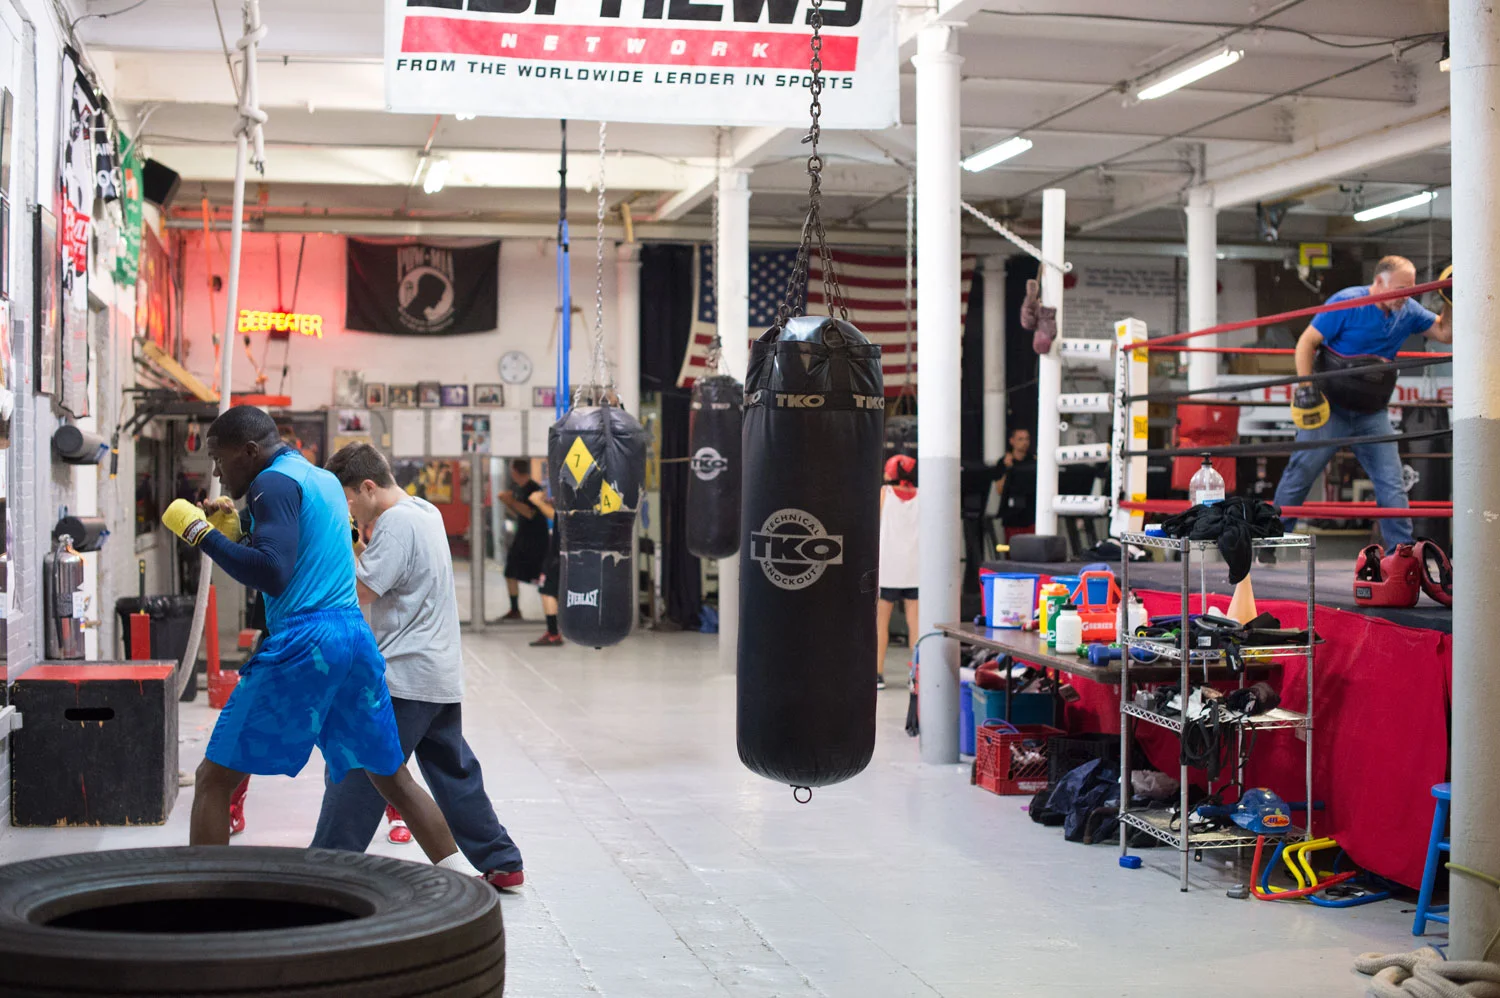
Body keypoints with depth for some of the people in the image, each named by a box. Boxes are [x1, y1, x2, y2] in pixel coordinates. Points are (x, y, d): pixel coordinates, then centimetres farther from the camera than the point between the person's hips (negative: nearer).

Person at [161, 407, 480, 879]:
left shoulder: (274, 482, -6)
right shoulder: (326, 480, 21)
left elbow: (272, 576, -18)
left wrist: (201, 531, -12)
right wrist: (234, 534, 20)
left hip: (302, 644, -8)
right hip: (355, 636, 8)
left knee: (213, 779, 1)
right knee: (392, 778, 18)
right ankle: (463, 878, 17)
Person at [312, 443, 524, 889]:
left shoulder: (396, 522, -15)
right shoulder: (425, 511, 14)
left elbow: (362, 588, -19)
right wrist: (361, 535, 10)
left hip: (401, 677, -9)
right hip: (441, 674, 9)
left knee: (353, 772, -3)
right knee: (454, 772, 15)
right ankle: (502, 864, 18)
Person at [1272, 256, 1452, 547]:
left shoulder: (1407, 312, 3)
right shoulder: (1346, 303, -14)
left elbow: (1445, 333, 14)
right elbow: (1306, 342, -12)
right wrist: (1305, 387, -20)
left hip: (1372, 415, 5)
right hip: (1328, 408, -5)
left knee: (1392, 484, -1)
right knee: (1300, 473, 1)